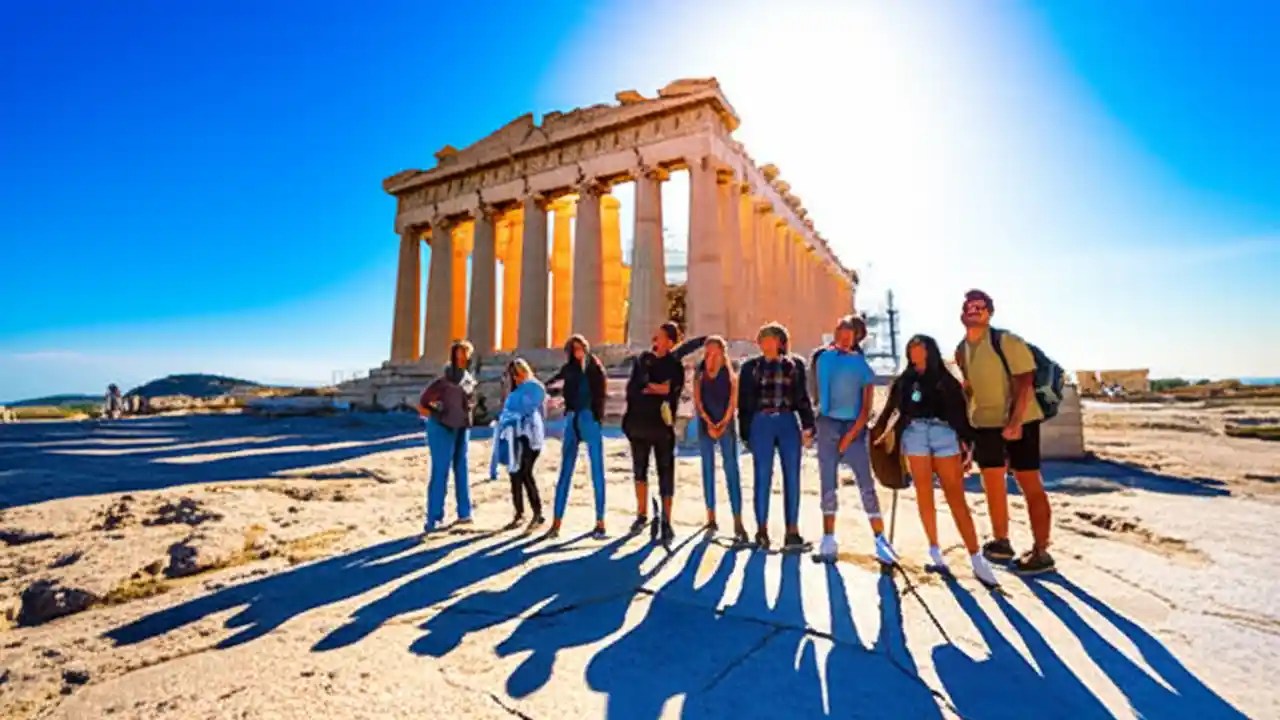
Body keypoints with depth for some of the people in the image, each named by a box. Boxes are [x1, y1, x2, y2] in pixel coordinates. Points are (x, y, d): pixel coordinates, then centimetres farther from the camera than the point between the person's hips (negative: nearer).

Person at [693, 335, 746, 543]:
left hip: (726, 425, -2)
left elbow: (733, 402, -2)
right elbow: (697, 401, -1)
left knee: (731, 470, -7)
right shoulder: (700, 374, 6)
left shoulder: (730, 375, 3)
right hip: (705, 425, 2)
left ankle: (738, 522, -9)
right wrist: (709, 423, -12)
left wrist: (723, 423, -12)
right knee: (708, 469, 5)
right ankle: (711, 518, 13)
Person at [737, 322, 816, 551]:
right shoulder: (750, 367, 7)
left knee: (792, 477, 2)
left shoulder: (795, 364, 10)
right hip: (761, 423, -1)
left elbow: (802, 397, 10)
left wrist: (808, 426, 0)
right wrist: (745, 433, 1)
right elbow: (744, 402, 6)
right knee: (762, 477, 0)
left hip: (788, 422, 1)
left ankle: (792, 530, 10)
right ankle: (762, 529, 9)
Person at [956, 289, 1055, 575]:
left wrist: (1015, 421, -27)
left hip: (1020, 420, -6)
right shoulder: (962, 350, 5)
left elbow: (1024, 381, -19)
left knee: (1030, 484, 0)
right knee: (992, 483, 12)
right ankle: (1001, 542, 26)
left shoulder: (1007, 341, -14)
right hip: (985, 422, 6)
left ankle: (1041, 552, 10)